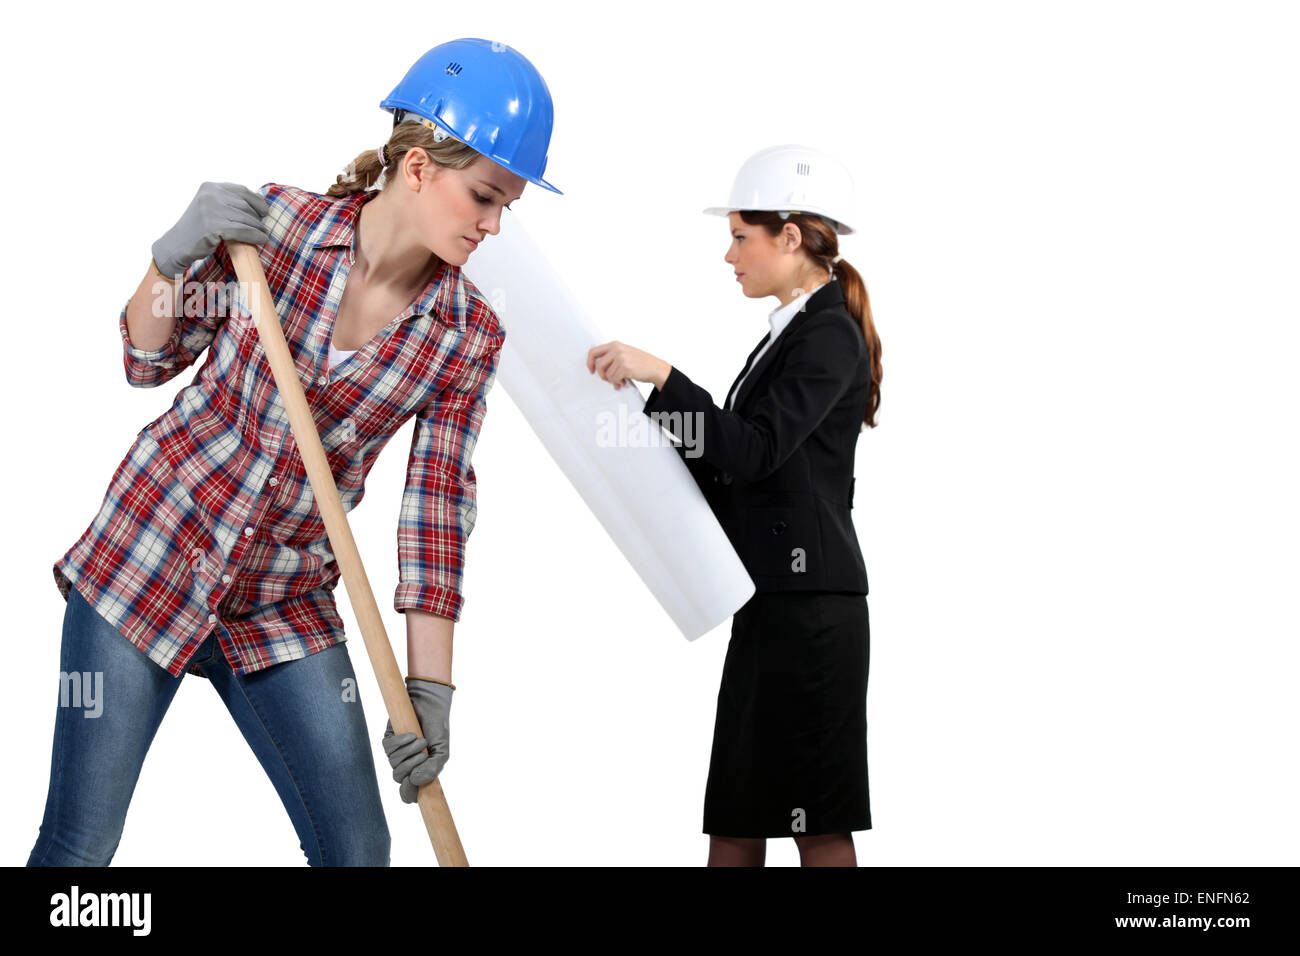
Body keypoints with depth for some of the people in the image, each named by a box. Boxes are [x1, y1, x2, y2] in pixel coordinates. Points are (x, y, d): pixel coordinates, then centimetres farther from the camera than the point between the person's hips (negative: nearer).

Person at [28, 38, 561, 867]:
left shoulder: (469, 335, -6)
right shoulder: (275, 223, -10)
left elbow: (438, 506, -5)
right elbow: (149, 362, 1)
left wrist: (429, 685, -9)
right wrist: (174, 257, -19)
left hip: (286, 607, 2)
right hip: (148, 555, -2)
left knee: (358, 851, 1)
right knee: (79, 850, -1)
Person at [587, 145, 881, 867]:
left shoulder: (829, 334, -9)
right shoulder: (794, 333, 20)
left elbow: (753, 451, -21)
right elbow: (736, 476, 19)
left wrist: (660, 375, -20)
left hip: (807, 603, -10)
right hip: (772, 602, 10)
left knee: (814, 822, -4)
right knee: (736, 823, 9)